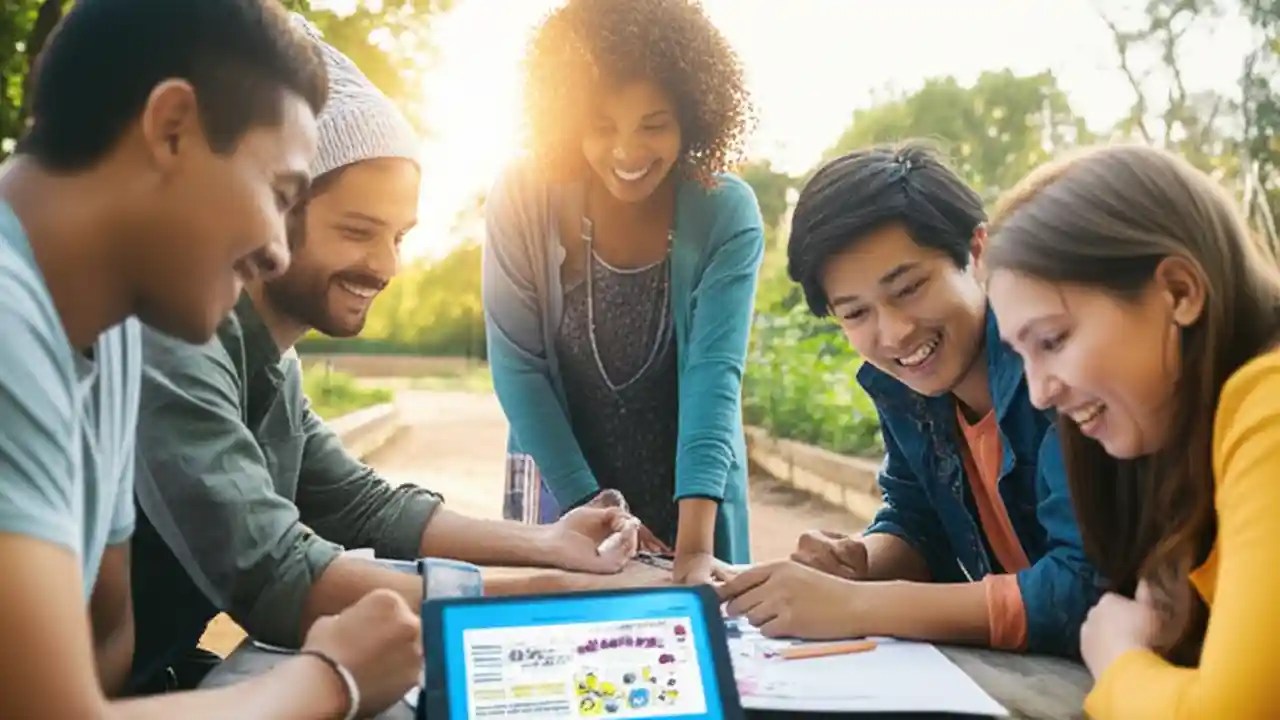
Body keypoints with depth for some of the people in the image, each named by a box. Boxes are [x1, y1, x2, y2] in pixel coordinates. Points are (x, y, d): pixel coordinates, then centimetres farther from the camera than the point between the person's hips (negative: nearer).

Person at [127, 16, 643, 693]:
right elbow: (272, 579, -32)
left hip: (158, 674, 8)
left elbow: (363, 507, 7)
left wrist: (547, 544, -3)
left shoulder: (266, 360, 4)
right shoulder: (174, 345, -25)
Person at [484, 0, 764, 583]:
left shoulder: (727, 214, -16)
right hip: (562, 488, 0)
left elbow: (714, 374, -24)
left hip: (687, 498, 0)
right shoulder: (522, 201, -15)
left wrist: (695, 546, -33)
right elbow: (516, 364, -12)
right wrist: (588, 504, -17)